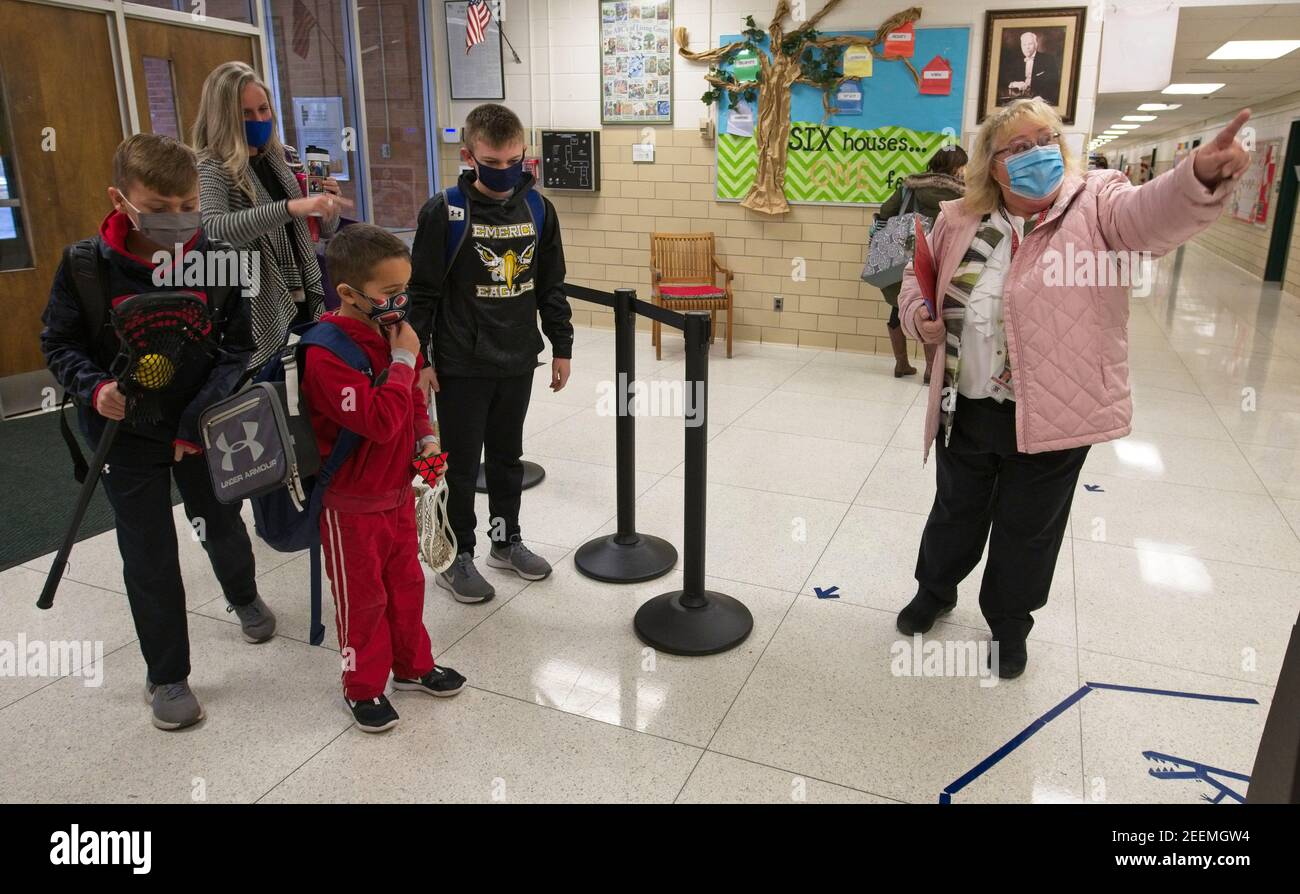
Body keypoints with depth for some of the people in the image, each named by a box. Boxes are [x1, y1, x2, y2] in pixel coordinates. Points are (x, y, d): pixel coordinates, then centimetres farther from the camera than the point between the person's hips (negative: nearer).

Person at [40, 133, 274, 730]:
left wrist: (203, 413, -17)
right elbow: (59, 345, -3)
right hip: (127, 435, -1)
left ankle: (243, 596, 54)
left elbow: (237, 345, -7)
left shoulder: (218, 260, -14)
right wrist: (94, 388, -23)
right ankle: (166, 677, 25)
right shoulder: (86, 265, -15)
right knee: (150, 557, 6)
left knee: (223, 524, 20)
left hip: (204, 428, 1)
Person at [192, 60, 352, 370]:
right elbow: (211, 229, -31)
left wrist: (328, 205, -6)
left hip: (305, 302, 6)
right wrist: (290, 207, -39)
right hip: (260, 315, -5)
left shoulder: (284, 157, 8)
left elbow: (325, 230, 17)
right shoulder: (211, 168, -10)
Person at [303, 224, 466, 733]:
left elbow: (413, 398, 16)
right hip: (352, 504, -7)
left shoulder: (392, 334, 0)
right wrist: (403, 360, -27)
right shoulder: (326, 355, -26)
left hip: (398, 491, 8)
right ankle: (363, 687, 31)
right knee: (363, 597, 10)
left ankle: (412, 665, 41)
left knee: (407, 583, 21)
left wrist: (426, 437, 1)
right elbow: (380, 421, -34)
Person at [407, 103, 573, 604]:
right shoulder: (444, 212, -11)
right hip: (460, 365, -4)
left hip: (518, 361, 4)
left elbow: (551, 286, 9)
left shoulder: (538, 209, 2)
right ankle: (456, 558, 22)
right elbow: (422, 292, -8)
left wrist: (562, 347, 10)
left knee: (508, 456, 17)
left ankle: (506, 539, 35)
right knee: (461, 464, 7)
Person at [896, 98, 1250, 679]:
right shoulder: (959, 221, 1)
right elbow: (918, 280, 16)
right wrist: (918, 316, -6)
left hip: (1052, 416, -2)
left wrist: (1203, 175, -51)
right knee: (956, 512, 22)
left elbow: (1156, 214, -30)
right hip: (965, 409, 3)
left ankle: (1010, 624, 39)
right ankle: (934, 591, 48)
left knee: (1028, 529, 14)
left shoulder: (1095, 204, -9)